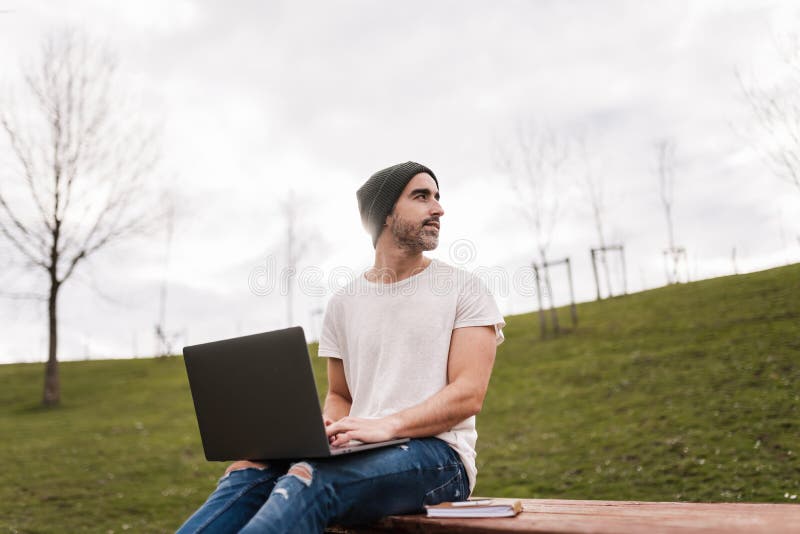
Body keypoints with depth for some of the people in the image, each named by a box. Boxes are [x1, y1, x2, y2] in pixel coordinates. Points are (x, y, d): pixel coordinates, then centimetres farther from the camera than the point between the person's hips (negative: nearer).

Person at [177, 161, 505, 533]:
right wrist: (326, 431, -3)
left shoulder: (464, 289, 3)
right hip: (362, 453, 4)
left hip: (437, 454, -4)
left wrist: (387, 425, -23)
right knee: (249, 468, -25)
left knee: (309, 477, -34)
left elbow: (468, 394, -8)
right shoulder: (343, 304, 16)